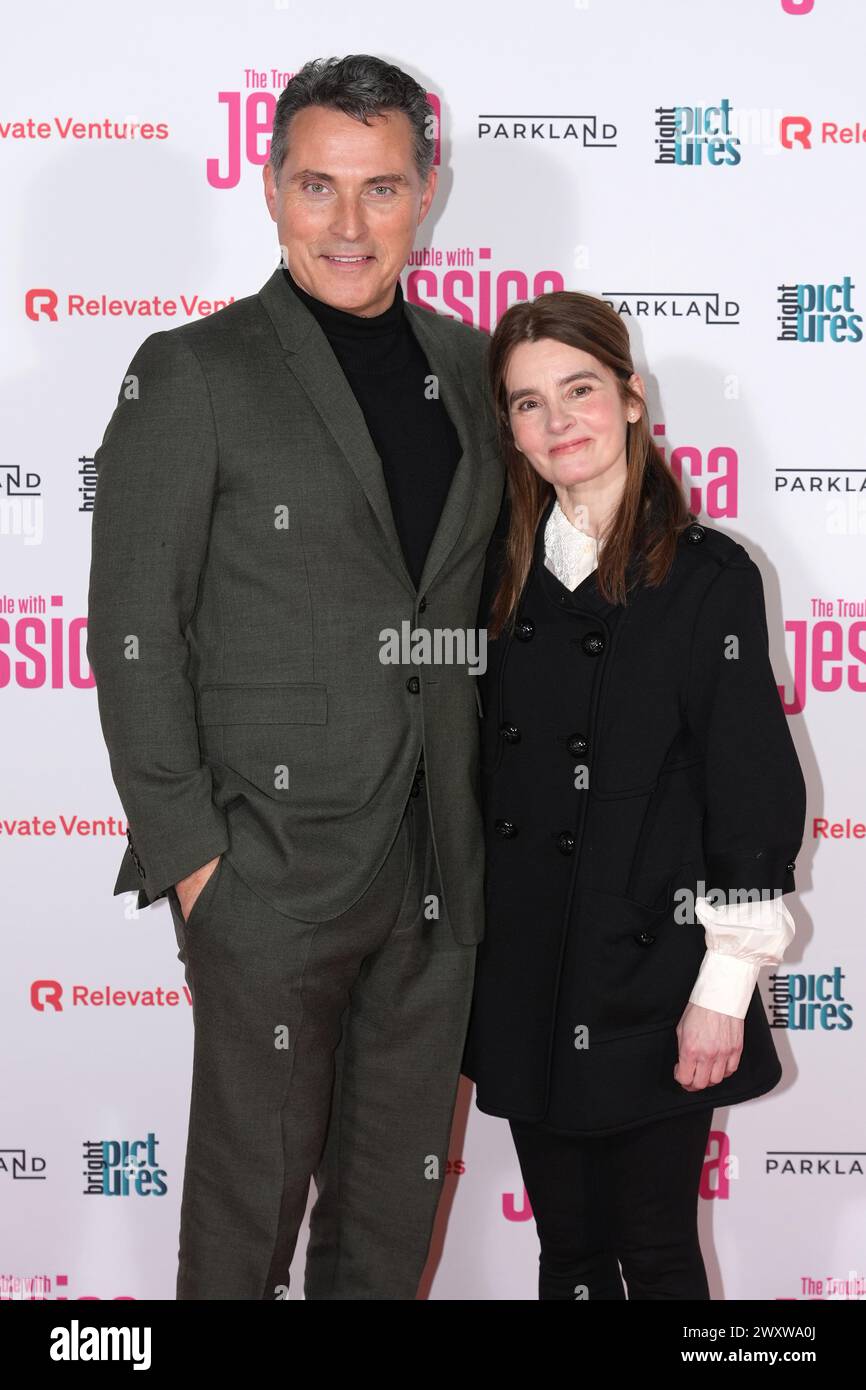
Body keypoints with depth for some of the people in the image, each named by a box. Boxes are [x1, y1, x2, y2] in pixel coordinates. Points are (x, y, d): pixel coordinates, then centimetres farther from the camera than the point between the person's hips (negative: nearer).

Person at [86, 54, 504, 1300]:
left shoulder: (464, 365, 9)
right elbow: (135, 634, -9)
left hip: (439, 868, 5)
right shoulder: (193, 375, -7)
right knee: (252, 1199, 9)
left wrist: (485, 809, 9)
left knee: (400, 1193, 18)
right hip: (273, 865, -5)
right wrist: (186, 855, -12)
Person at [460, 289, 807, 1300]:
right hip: (521, 980, 4)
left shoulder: (706, 575, -10)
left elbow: (752, 795, -10)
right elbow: (479, 770, 10)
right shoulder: (503, 570, 5)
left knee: (655, 1250, 9)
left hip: (650, 983, -4)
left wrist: (723, 994, -12)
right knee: (566, 1246, 16)